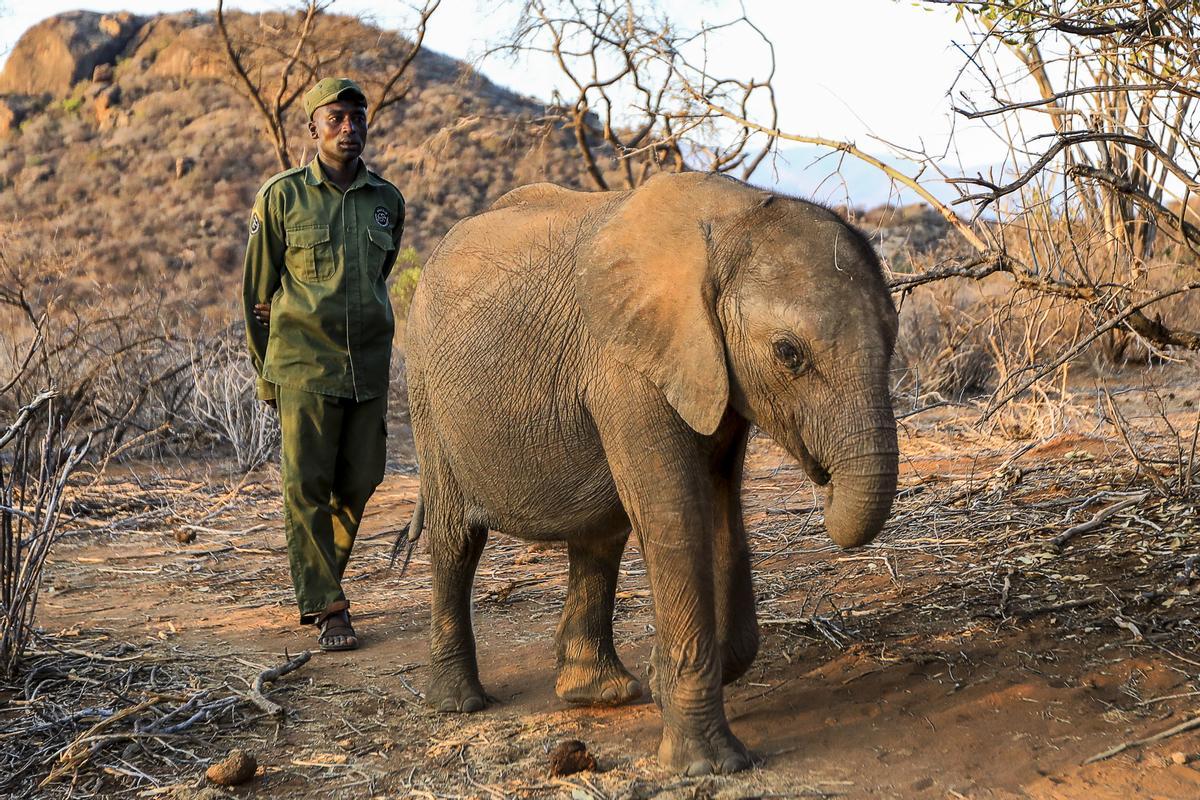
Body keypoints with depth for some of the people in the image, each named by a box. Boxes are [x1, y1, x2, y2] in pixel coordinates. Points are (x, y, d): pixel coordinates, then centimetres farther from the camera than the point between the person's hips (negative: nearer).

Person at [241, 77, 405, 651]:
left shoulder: (387, 201, 8)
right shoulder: (282, 197, -2)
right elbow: (257, 287, 4)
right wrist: (265, 371, 7)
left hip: (369, 365, 4)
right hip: (304, 366, -3)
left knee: (358, 484, 5)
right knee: (307, 485, -6)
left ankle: (315, 583, 25)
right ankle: (326, 609, 1)